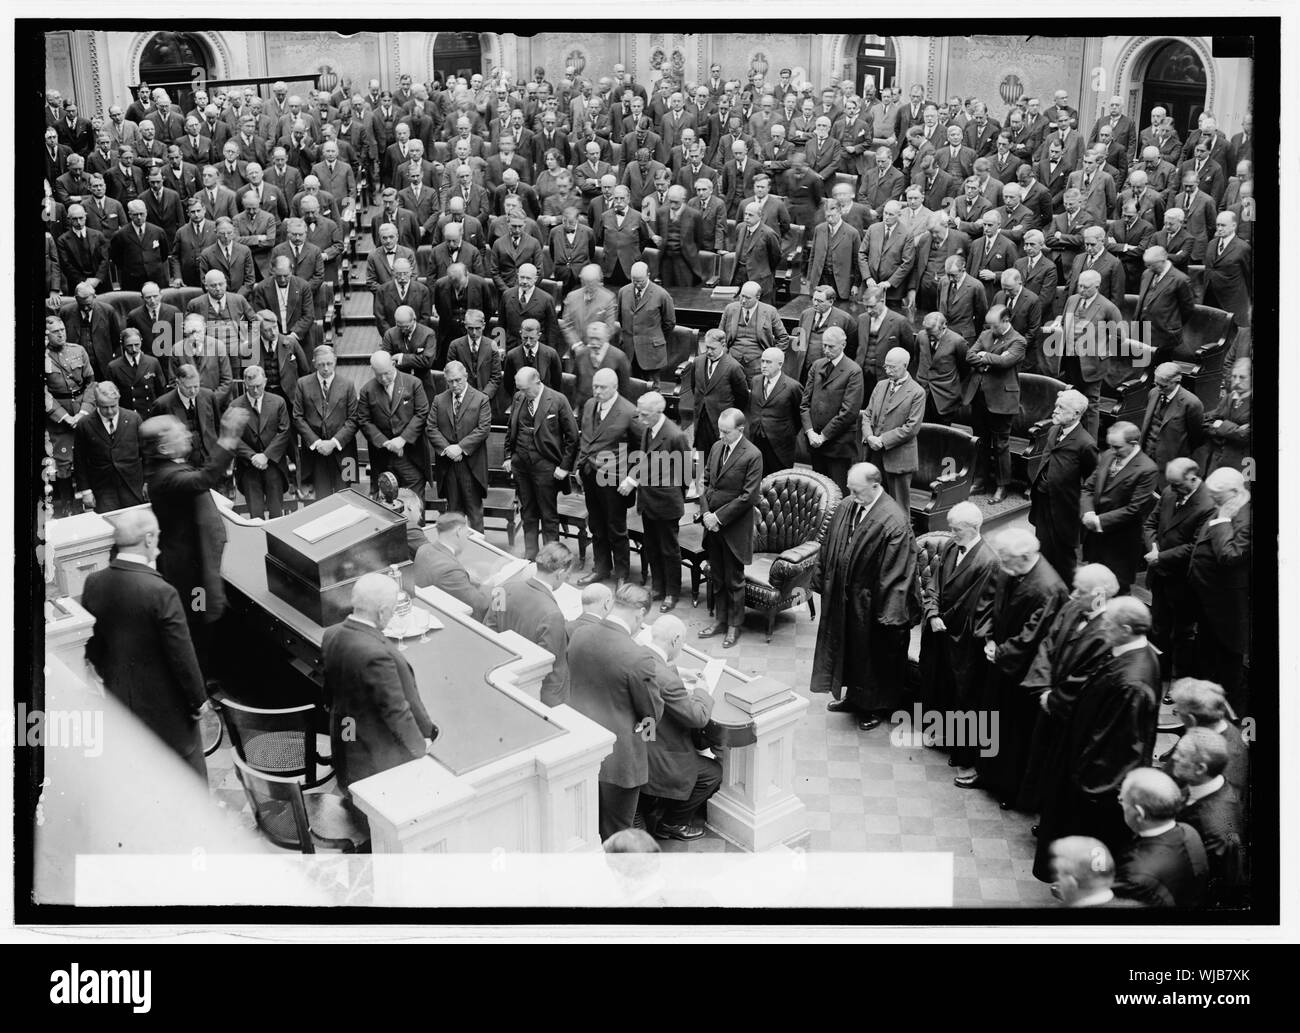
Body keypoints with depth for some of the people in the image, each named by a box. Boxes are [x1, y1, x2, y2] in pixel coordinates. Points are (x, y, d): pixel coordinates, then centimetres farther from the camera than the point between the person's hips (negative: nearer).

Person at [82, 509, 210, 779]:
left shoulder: (94, 584, -9)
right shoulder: (160, 592, -26)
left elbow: (91, 646, 3)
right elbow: (182, 656, -19)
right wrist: (198, 699, -6)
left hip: (119, 698, 6)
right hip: (164, 704, -6)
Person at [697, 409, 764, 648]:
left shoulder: (752, 456, -15)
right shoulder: (717, 447, 6)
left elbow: (748, 496, -17)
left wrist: (719, 517, -16)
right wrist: (706, 513, -2)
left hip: (734, 527, -6)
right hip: (712, 523, 6)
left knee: (734, 579, 6)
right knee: (716, 576, 15)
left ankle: (734, 626, 19)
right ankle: (721, 620, 28)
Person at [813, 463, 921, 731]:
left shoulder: (894, 522, -26)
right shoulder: (846, 507, -4)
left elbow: (898, 572, -24)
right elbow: (829, 546, 8)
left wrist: (889, 614, -23)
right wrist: (820, 580, 11)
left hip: (871, 603, -7)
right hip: (843, 597, 7)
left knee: (875, 655, 13)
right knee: (849, 648, 23)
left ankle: (875, 706, 32)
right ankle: (855, 696, 43)